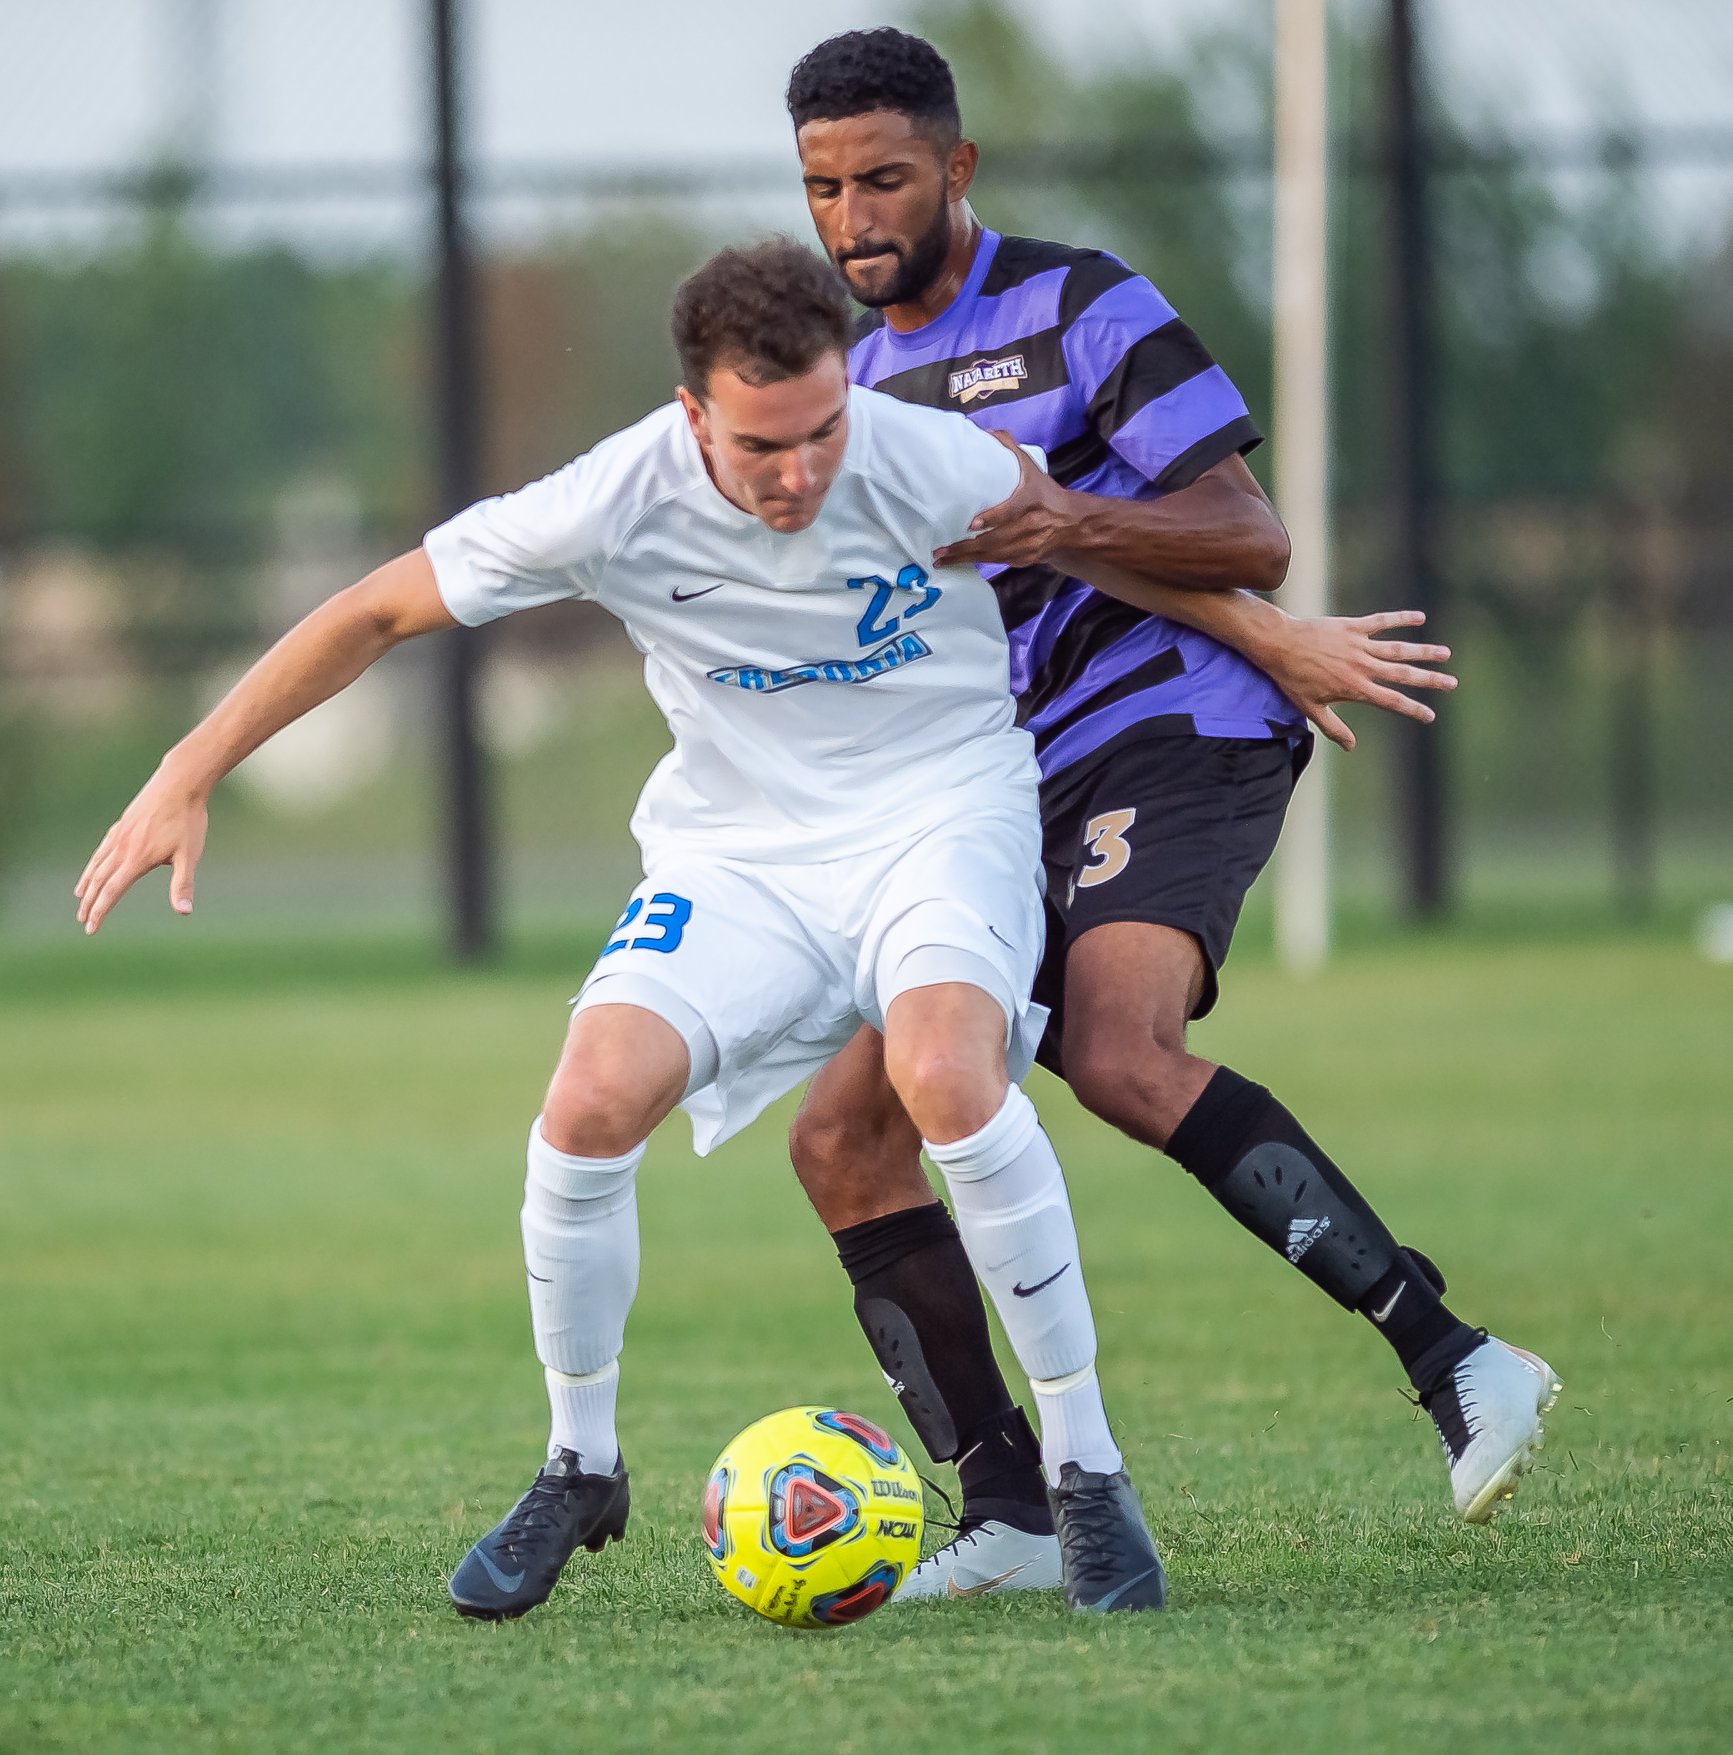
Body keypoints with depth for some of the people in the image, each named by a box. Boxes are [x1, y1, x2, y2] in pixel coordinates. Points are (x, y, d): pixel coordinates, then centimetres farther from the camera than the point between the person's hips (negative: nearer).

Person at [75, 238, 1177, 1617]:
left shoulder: (931, 467, -21)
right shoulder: (620, 504, -18)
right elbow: (379, 612, -5)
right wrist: (191, 773, -6)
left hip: (942, 814, -2)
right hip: (738, 847, 2)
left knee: (946, 1075, -34)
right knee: (592, 1100, -23)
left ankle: (1086, 1473, -19)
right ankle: (580, 1466, 2)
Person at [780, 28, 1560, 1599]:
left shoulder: (1077, 308, -4)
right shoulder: (861, 381, 16)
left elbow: (1250, 539, -11)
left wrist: (1069, 527, -26)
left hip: (1175, 733, -8)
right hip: (1009, 796, 8)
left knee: (1121, 1058, -32)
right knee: (843, 1138, -4)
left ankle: (1456, 1364, -30)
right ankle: (1013, 1523, 0)